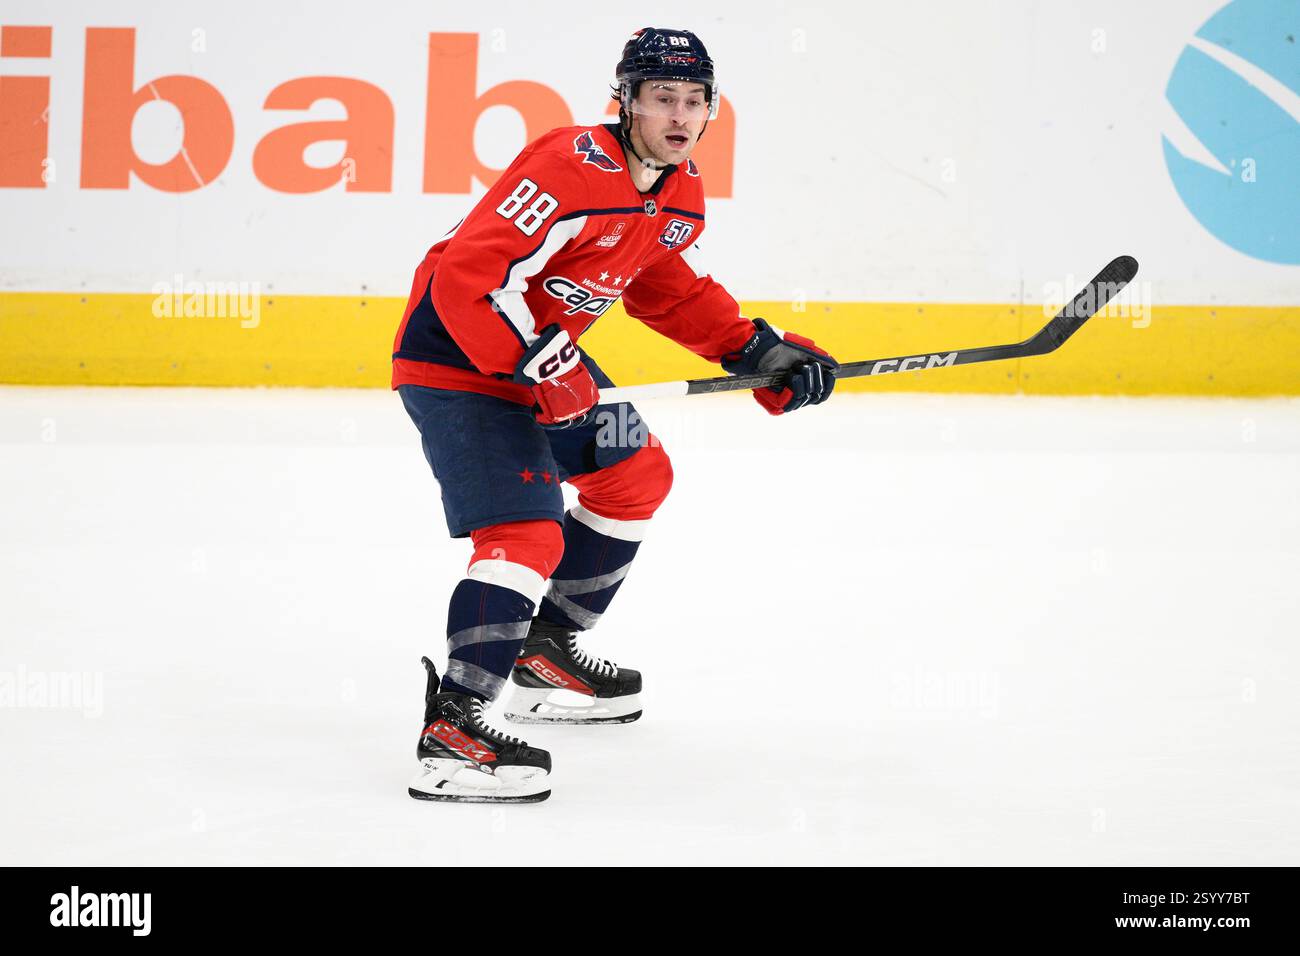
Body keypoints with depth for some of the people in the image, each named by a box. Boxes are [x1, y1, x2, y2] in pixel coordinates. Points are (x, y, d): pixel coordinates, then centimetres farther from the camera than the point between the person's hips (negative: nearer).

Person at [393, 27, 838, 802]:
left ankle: (545, 652, 34)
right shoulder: (575, 171, -27)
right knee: (527, 534, -21)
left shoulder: (680, 193, 3)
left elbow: (674, 290, 19)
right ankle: (450, 733, -23)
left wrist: (760, 351, 8)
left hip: (544, 352, 10)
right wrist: (542, 365, -32)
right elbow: (468, 277, -31)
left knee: (639, 474, 22)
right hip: (455, 360, -10)